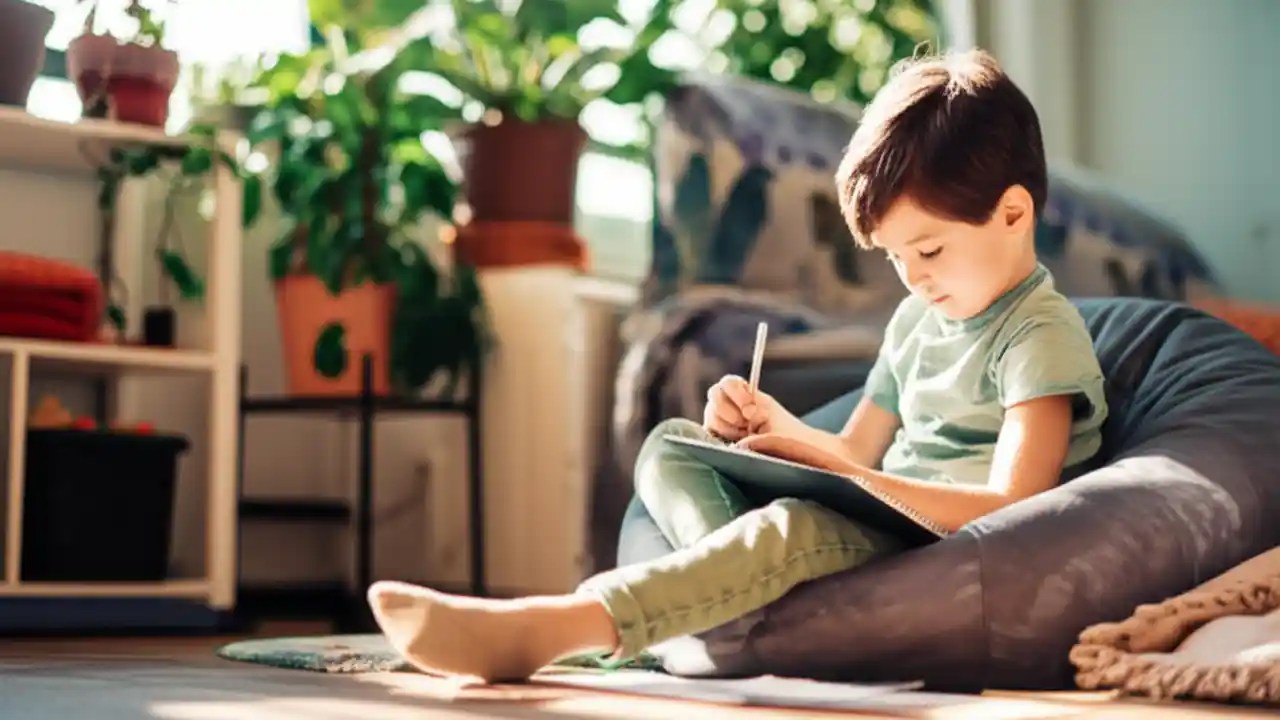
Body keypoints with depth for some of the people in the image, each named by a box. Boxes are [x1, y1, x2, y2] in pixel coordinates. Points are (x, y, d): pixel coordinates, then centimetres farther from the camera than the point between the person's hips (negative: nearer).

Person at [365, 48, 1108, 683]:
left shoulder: (1043, 335, -7)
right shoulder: (916, 321, 18)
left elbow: (1010, 503, -19)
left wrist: (863, 484, -28)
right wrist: (772, 424, 3)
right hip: (877, 527, 9)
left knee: (799, 526, -39)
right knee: (670, 446, 3)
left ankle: (535, 629, -54)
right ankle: (755, 585, -29)